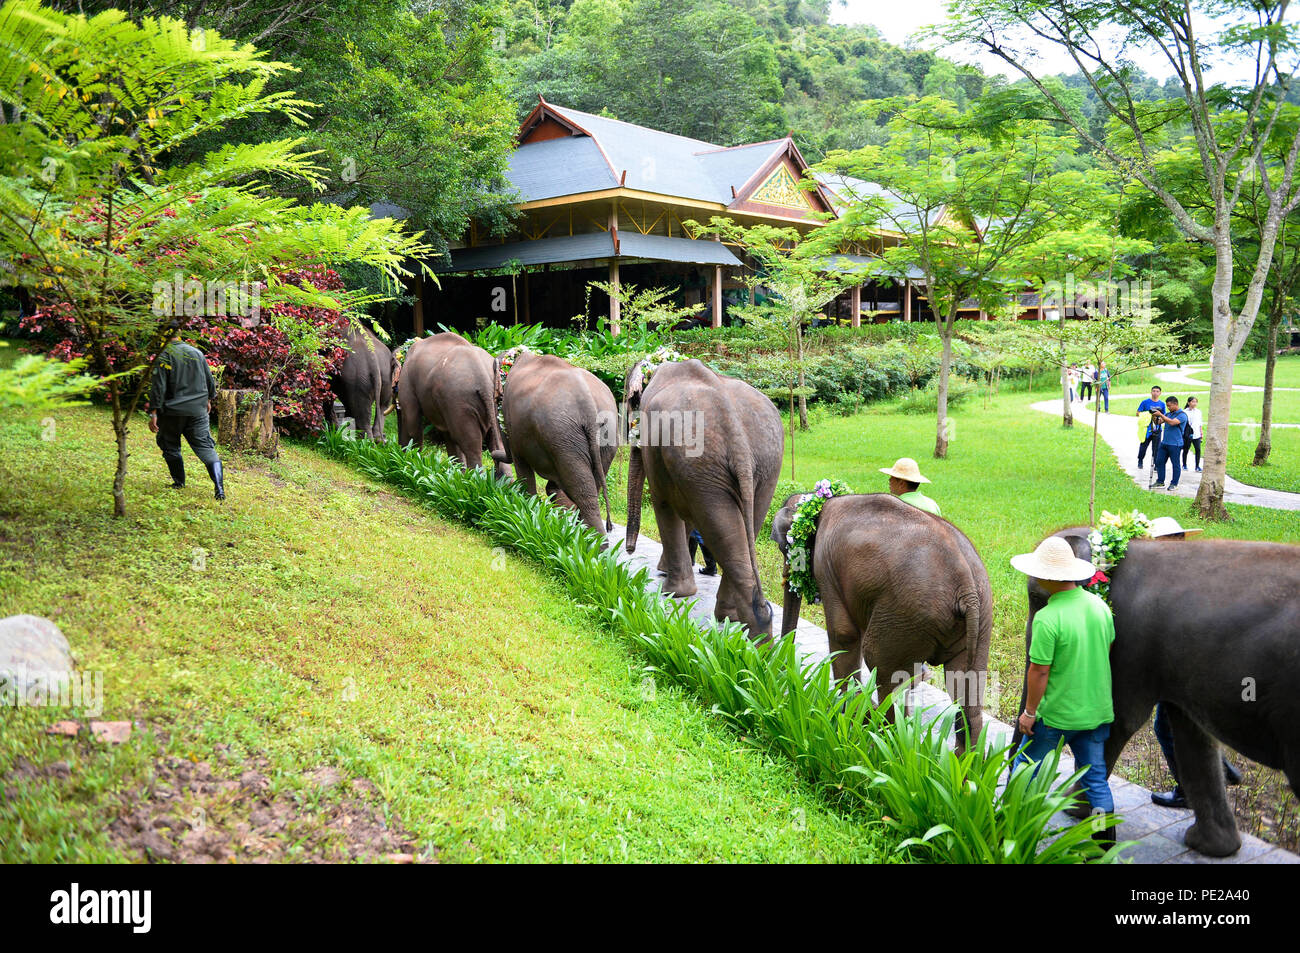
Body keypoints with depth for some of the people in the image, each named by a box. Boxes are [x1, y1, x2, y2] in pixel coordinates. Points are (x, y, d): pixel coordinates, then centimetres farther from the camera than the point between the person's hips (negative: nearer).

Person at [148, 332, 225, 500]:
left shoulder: (164, 355, -9)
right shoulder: (197, 352, 7)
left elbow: (158, 387, -14)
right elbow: (210, 381, 16)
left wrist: (153, 413, -12)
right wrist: (208, 400, 32)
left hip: (172, 412, -3)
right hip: (198, 411, 4)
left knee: (170, 447, 18)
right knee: (205, 448, -1)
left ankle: (179, 481, 24)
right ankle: (219, 488, -15)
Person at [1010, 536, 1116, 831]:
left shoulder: (1047, 618, -24)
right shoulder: (1099, 605, -2)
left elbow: (1039, 671, -19)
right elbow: (1107, 650, 11)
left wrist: (1029, 712, -7)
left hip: (1057, 714, -6)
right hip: (1098, 710, 6)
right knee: (1095, 776, 14)